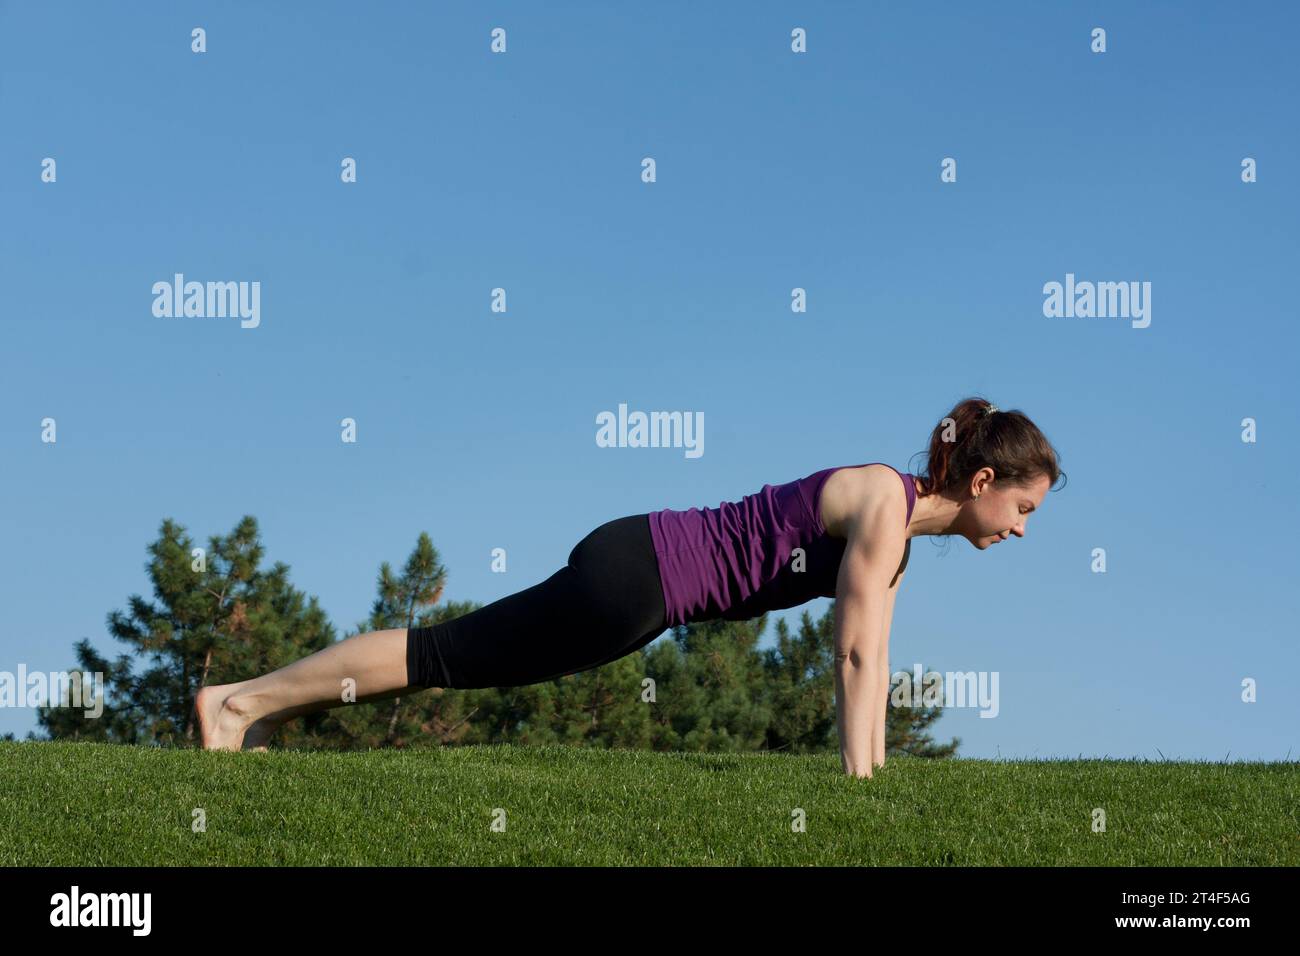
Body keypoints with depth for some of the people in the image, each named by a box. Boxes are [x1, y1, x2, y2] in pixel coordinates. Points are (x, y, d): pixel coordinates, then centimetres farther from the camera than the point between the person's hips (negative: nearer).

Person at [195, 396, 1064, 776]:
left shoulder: (897, 525, 10)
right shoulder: (884, 502, -18)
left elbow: (871, 660, 16)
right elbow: (856, 656, -20)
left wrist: (872, 772, 14)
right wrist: (856, 783, -18)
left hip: (650, 574, 8)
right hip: (635, 577, -8)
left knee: (462, 661, 15)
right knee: (446, 656, -2)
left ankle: (264, 707, 23)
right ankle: (243, 700, 6)